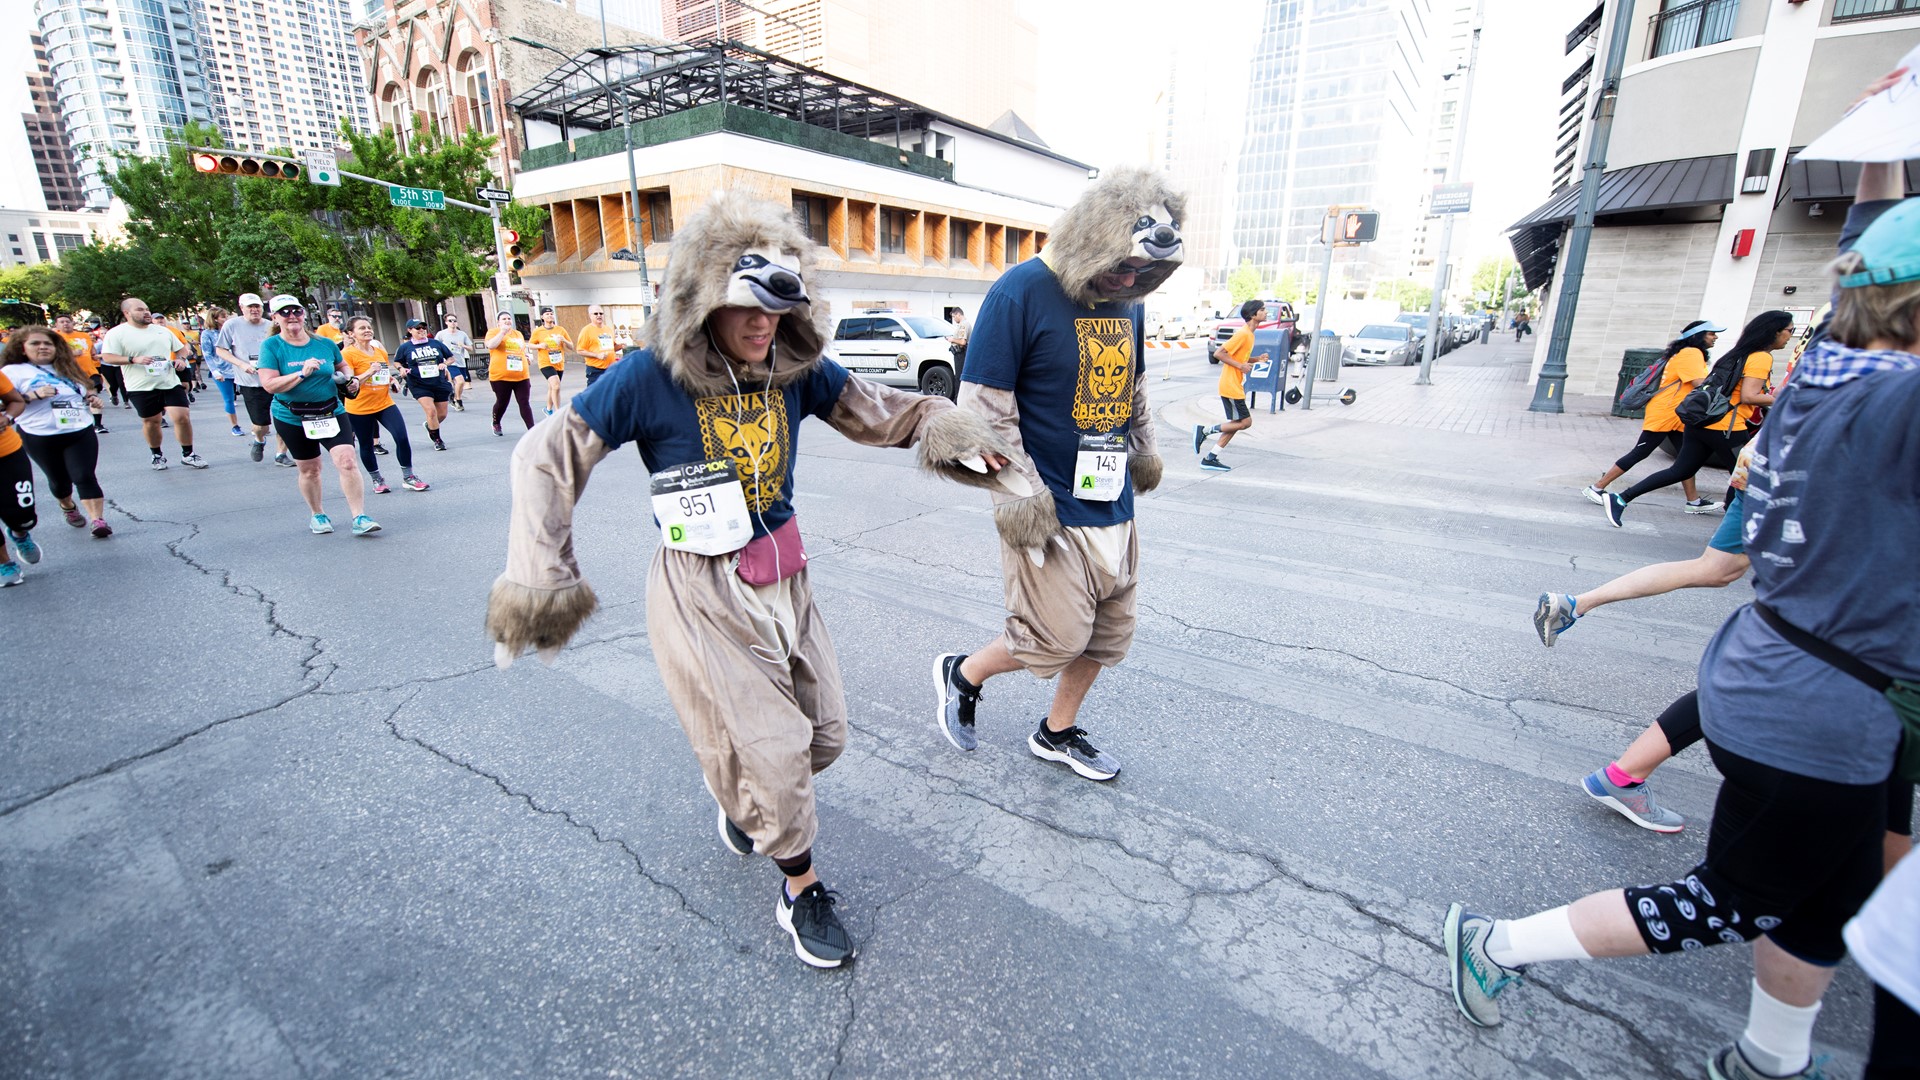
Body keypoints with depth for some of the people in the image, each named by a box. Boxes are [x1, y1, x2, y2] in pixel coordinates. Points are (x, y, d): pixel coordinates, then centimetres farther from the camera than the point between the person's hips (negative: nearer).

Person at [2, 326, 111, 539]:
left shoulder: (67, 368, 14)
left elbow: (84, 392, 27)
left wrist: (93, 398, 6)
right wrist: (33, 395, -22)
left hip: (81, 431, 2)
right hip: (41, 437, -2)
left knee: (85, 477, -10)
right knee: (59, 479, 12)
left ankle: (98, 520, -15)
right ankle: (68, 507, 38)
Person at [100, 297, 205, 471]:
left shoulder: (163, 331, 12)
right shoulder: (117, 333, -2)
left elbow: (181, 349, 22)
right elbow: (107, 358, -7)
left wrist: (180, 360, 1)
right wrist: (134, 360, -21)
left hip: (170, 383, 2)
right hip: (141, 387, -2)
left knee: (182, 417, -8)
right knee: (150, 421, 7)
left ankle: (188, 455, 4)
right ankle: (157, 455, 23)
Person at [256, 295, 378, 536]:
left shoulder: (325, 344, 0)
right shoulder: (271, 346, -7)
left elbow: (341, 366, 21)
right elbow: (269, 384, -16)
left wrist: (350, 380, 0)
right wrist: (302, 373, -26)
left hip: (332, 412, 1)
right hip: (292, 418, -1)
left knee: (347, 462, -15)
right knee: (309, 470, 13)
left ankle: (360, 518, -12)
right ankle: (318, 515, 33)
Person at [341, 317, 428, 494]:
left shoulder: (380, 351, 8)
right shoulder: (347, 354, -10)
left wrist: (391, 380, 4)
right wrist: (369, 372, -28)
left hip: (385, 403, 4)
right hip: (359, 408, -4)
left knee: (402, 437, -9)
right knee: (366, 446, 8)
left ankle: (408, 477, 1)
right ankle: (377, 480, 24)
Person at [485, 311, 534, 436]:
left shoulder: (518, 333, 17)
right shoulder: (494, 332, 0)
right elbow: (490, 345, -20)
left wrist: (526, 356, 12)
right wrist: (502, 331, -19)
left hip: (521, 376, 4)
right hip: (501, 376, -4)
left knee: (525, 403, -4)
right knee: (502, 403, 9)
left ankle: (532, 429, -8)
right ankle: (496, 424, 35)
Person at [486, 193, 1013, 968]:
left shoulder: (799, 370, -3)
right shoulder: (650, 379, -15)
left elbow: (877, 411, 8)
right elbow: (548, 457, -10)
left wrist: (952, 431, -7)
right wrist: (538, 576, -15)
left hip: (784, 579, 6)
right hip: (702, 594, -5)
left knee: (824, 732, 16)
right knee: (769, 747, 2)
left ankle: (740, 792, 49)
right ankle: (801, 889, 28)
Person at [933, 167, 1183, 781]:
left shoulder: (1127, 299, 9)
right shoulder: (1022, 292, -14)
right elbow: (984, 407, -15)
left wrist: (1145, 450, 29)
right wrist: (1021, 496, -17)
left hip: (1113, 507, 8)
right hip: (1051, 512, -7)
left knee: (1107, 635, 15)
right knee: (1055, 640, -2)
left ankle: (1057, 732, 37)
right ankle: (961, 674, 27)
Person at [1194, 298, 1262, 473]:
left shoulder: (1249, 334, 13)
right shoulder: (1243, 334, -16)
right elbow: (1218, 353, -20)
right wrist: (1241, 366, -19)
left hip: (1235, 386, 10)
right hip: (1230, 386, -10)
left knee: (1237, 423, 9)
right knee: (1245, 422, -7)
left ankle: (1210, 459, 11)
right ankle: (1204, 430, -1)